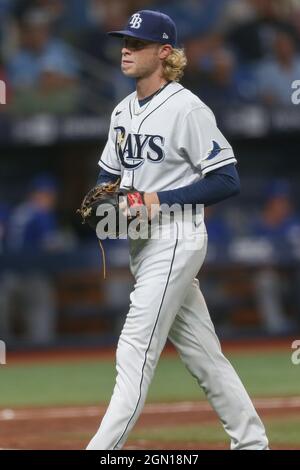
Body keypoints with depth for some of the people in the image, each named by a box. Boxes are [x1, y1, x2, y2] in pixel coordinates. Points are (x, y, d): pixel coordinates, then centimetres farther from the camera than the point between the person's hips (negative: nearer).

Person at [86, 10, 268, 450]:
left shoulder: (187, 109, -13)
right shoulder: (123, 111, 12)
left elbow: (227, 180, -15)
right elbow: (109, 174, 22)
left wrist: (159, 199, -20)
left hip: (175, 243, -9)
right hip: (142, 244, 9)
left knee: (135, 353, -13)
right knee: (202, 354, 12)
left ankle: (102, 449, -16)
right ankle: (251, 442, 20)